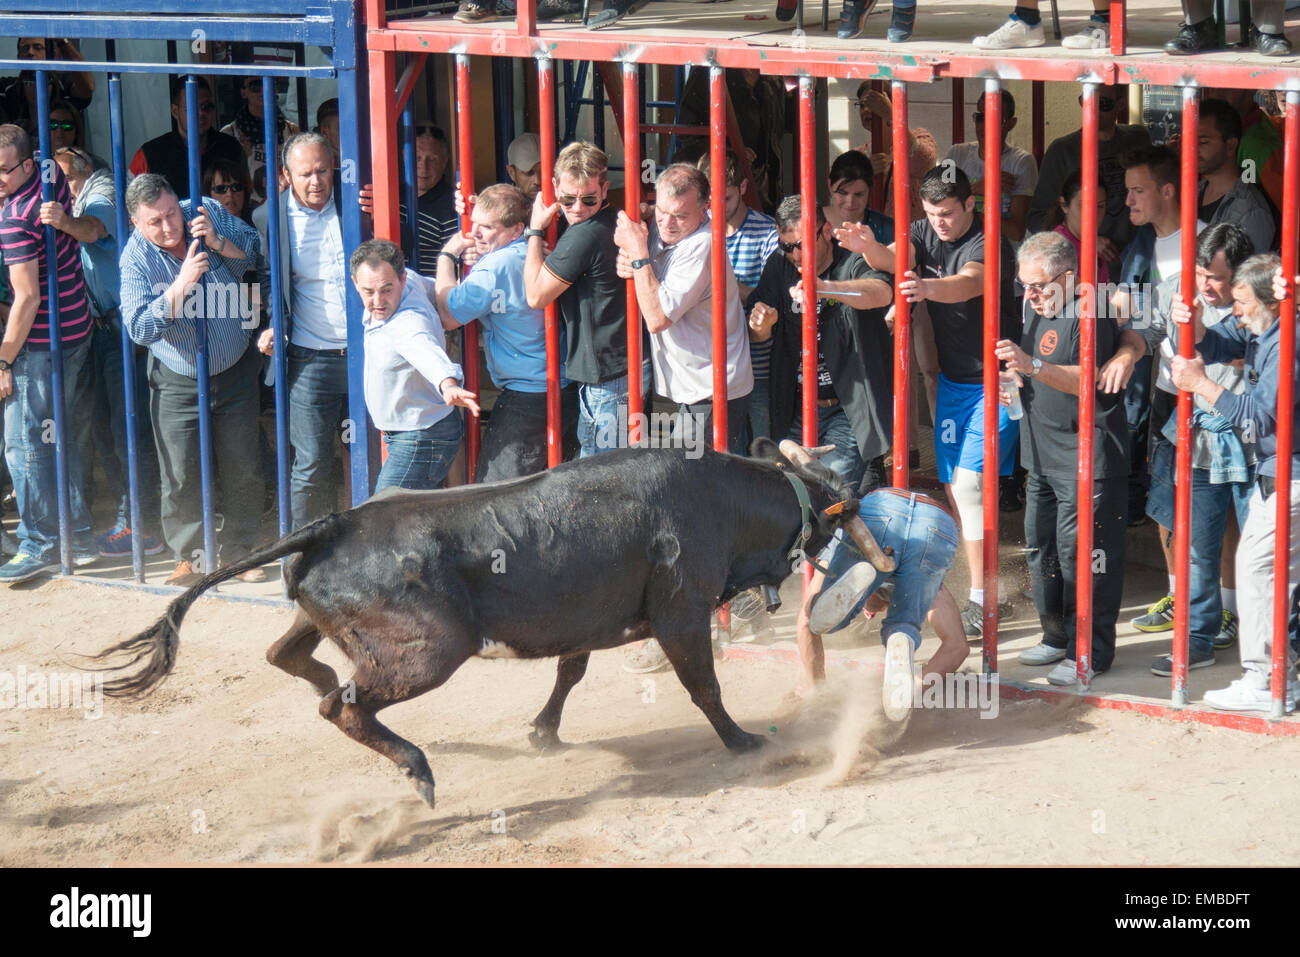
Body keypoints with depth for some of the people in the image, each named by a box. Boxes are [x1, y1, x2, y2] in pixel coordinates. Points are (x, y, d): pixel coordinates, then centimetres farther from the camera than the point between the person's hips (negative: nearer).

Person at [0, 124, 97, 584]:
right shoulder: (51, 174, 1)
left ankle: (39, 545, 0)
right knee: (59, 437, 16)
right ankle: (78, 536, 22)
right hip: (76, 327, 10)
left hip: (43, 340, -10)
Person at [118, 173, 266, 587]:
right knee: (181, 476, -1)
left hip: (235, 370, 2)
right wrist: (181, 285, -35)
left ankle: (240, 552, 22)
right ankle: (192, 557, 14)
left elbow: (253, 252, 0)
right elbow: (140, 327, -24)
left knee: (242, 468, 8)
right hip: (178, 381, -2)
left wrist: (218, 242, -21)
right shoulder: (136, 258, -16)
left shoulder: (207, 212, -10)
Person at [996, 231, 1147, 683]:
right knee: (1040, 545, 13)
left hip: (1087, 456, -10)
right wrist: (1015, 383, 9)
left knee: (1079, 549, -8)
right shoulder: (1036, 311, 15)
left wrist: (1033, 366, -33)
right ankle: (1058, 637, 26)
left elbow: (1087, 381, -24)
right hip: (1042, 455, 10)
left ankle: (1090, 651, -1)